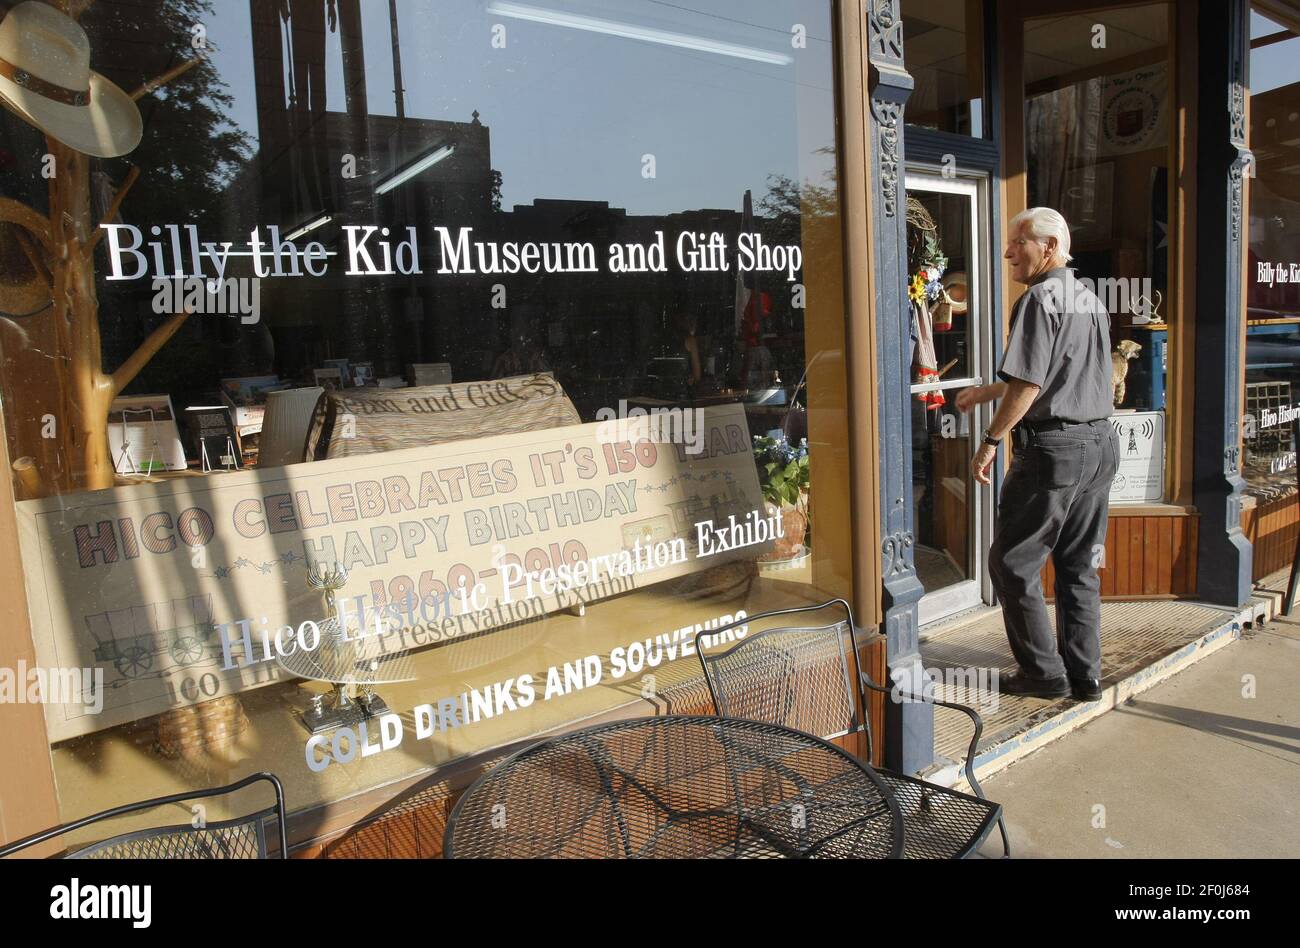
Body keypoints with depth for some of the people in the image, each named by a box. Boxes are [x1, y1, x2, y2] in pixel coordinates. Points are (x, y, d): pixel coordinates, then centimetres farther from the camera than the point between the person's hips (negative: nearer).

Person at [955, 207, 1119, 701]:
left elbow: (1028, 385, -19)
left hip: (1053, 448, -9)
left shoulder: (1039, 299, -12)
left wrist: (991, 440, -10)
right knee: (1079, 566, 14)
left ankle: (1044, 672, 9)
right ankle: (1085, 674, 20)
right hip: (1101, 444, 9)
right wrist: (985, 392, 33)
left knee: (1012, 563, 3)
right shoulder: (1090, 300, 16)